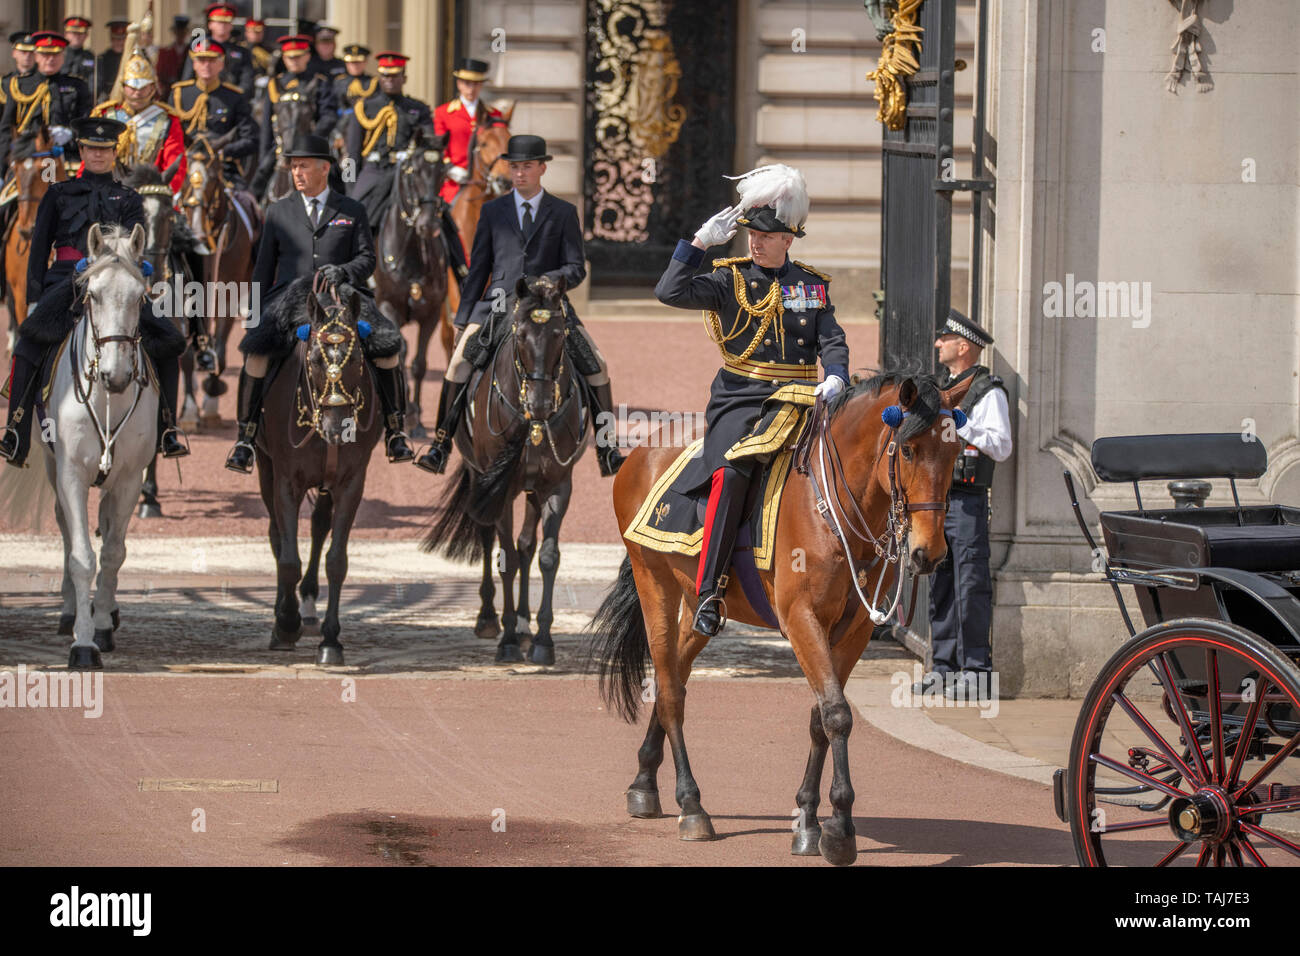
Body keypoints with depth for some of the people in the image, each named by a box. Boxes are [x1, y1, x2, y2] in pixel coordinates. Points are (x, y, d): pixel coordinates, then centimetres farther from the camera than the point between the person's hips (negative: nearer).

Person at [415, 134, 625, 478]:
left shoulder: (564, 213, 10)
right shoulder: (493, 211, 14)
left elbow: (576, 269, 5)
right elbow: (478, 269, 15)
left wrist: (547, 280, -17)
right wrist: (462, 319, 9)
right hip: (498, 302, 0)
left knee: (595, 365, -14)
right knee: (460, 360, -22)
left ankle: (607, 450, -5)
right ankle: (441, 444, -16)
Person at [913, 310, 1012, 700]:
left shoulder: (989, 392, -6)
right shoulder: (943, 389, 19)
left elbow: (1001, 447, -13)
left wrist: (961, 425, -18)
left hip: (967, 502, -8)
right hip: (935, 499, 8)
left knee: (971, 587, -7)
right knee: (940, 587, 10)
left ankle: (976, 670, -4)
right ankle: (944, 665, 15)